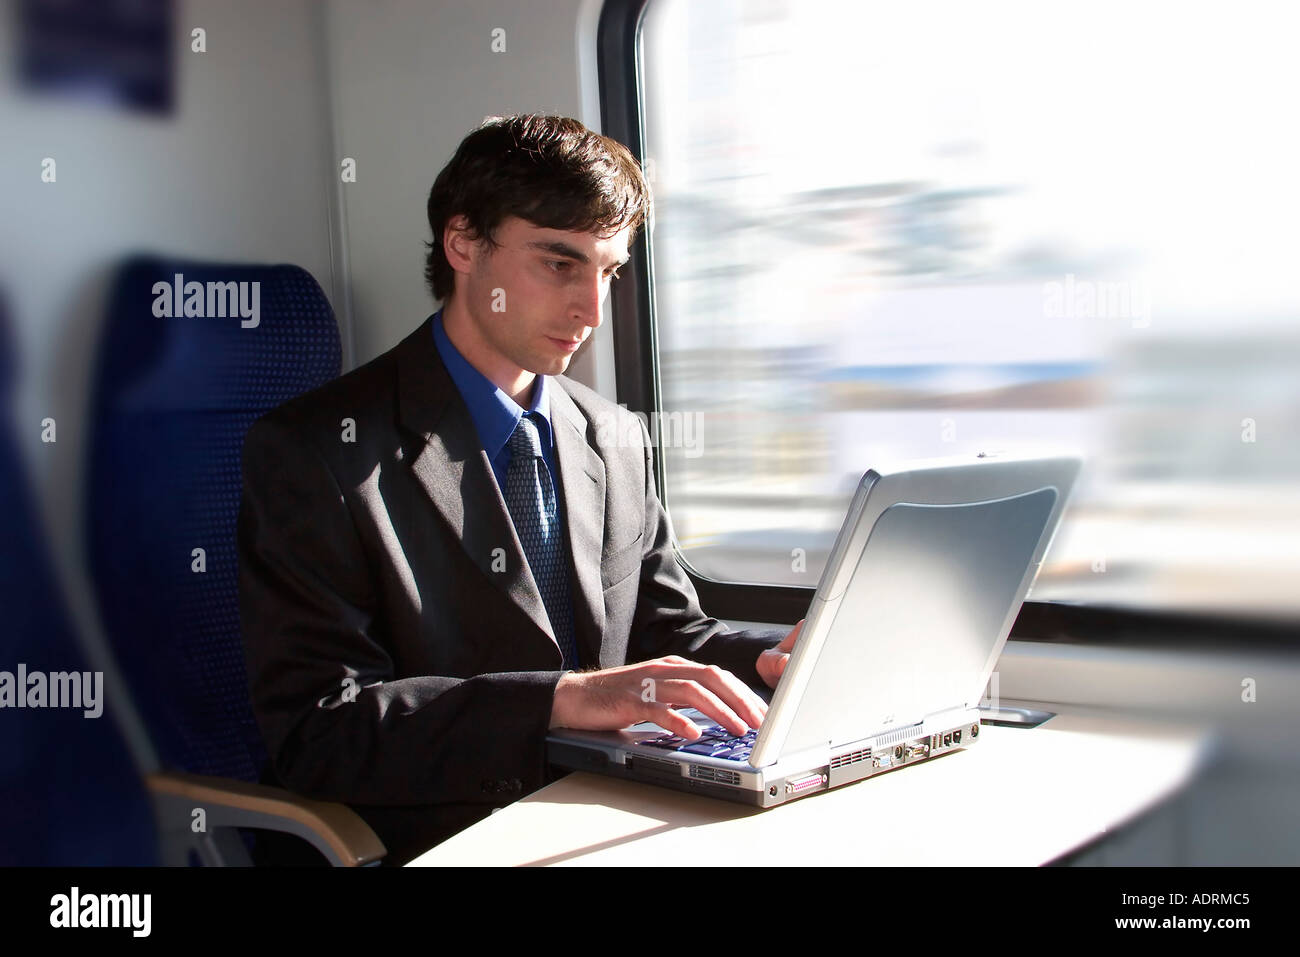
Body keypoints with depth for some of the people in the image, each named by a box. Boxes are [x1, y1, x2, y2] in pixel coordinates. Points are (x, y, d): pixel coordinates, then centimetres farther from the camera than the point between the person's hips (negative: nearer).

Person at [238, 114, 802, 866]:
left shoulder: (621, 441, 14)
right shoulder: (314, 451, -7)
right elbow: (314, 731, -15)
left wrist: (768, 660, -4)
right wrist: (564, 698, -26)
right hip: (432, 842, -6)